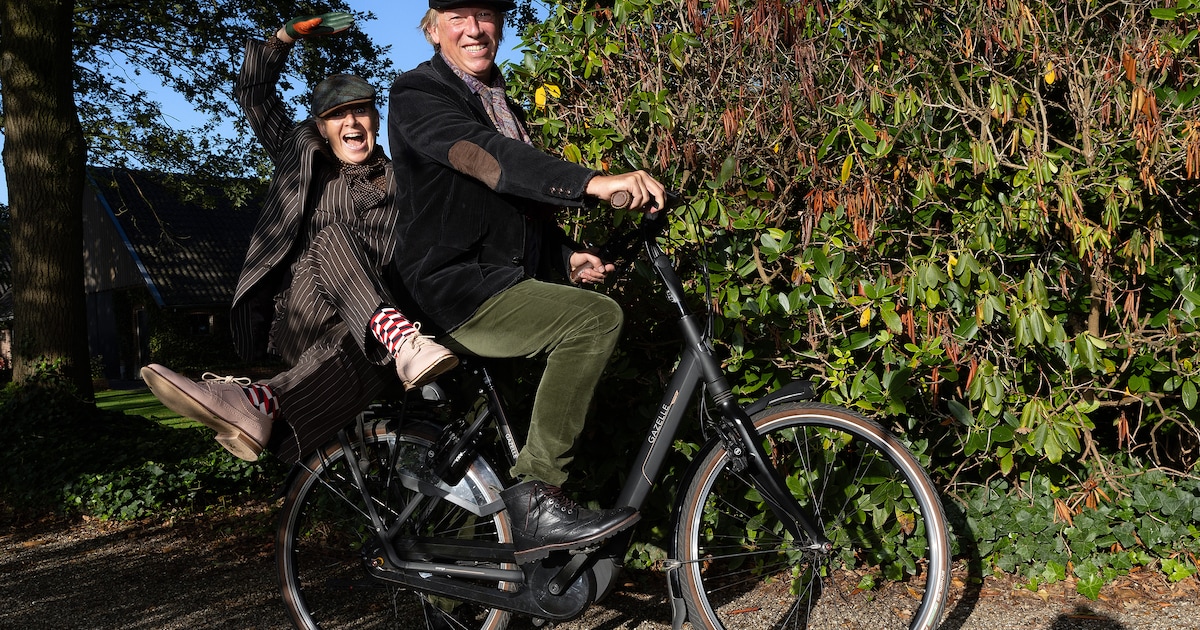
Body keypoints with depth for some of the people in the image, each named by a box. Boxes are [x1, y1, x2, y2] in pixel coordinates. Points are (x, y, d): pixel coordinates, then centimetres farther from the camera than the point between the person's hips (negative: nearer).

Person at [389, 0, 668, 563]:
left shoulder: (504, 108, 23)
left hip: (507, 287, 9)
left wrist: (567, 257, 7)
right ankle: (535, 499, -24)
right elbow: (482, 156, -25)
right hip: (456, 294, -9)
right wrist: (593, 182, -39)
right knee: (597, 317, -26)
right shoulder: (417, 94, -5)